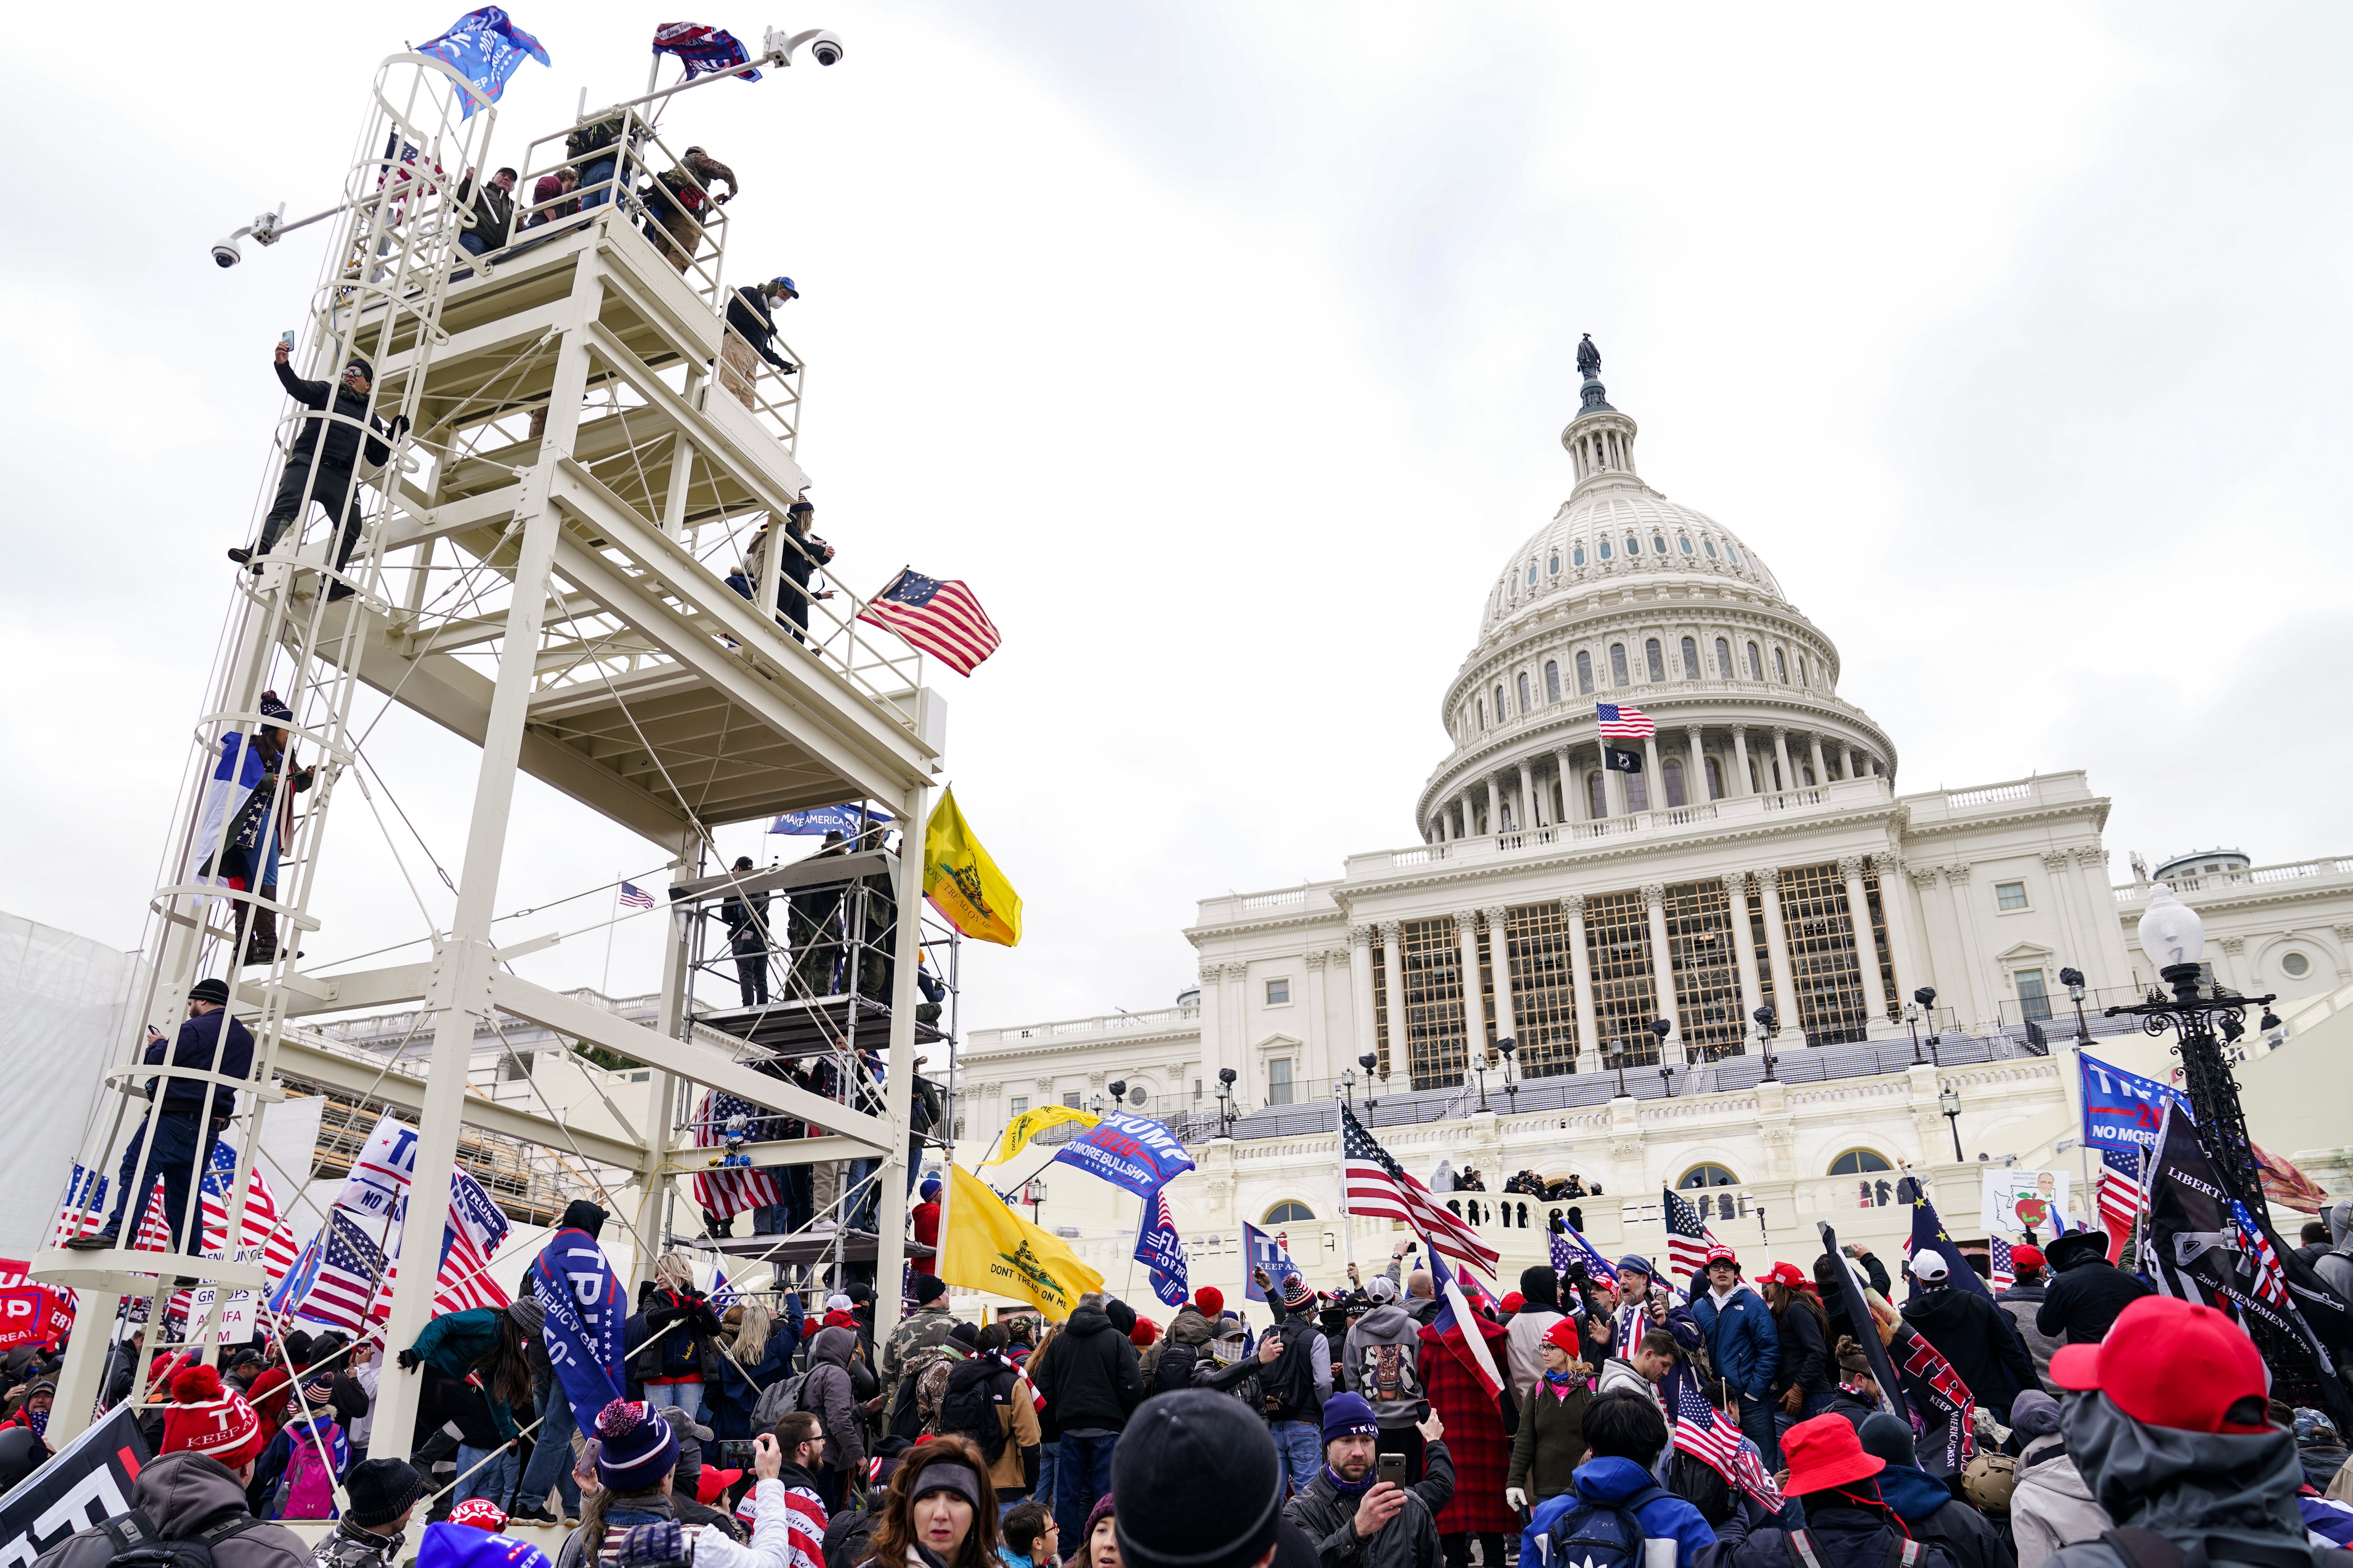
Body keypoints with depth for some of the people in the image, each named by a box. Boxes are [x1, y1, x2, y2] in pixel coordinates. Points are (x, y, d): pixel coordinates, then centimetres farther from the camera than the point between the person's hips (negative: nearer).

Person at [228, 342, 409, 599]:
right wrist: (283, 366, -17)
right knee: (285, 508, -20)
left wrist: (395, 434, 9)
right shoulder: (327, 392, 22)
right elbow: (299, 388, 2)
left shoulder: (370, 418, 28)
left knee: (351, 527, -11)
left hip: (342, 476, 3)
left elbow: (378, 458, 21)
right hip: (307, 464, -3)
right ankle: (258, 554, -35)